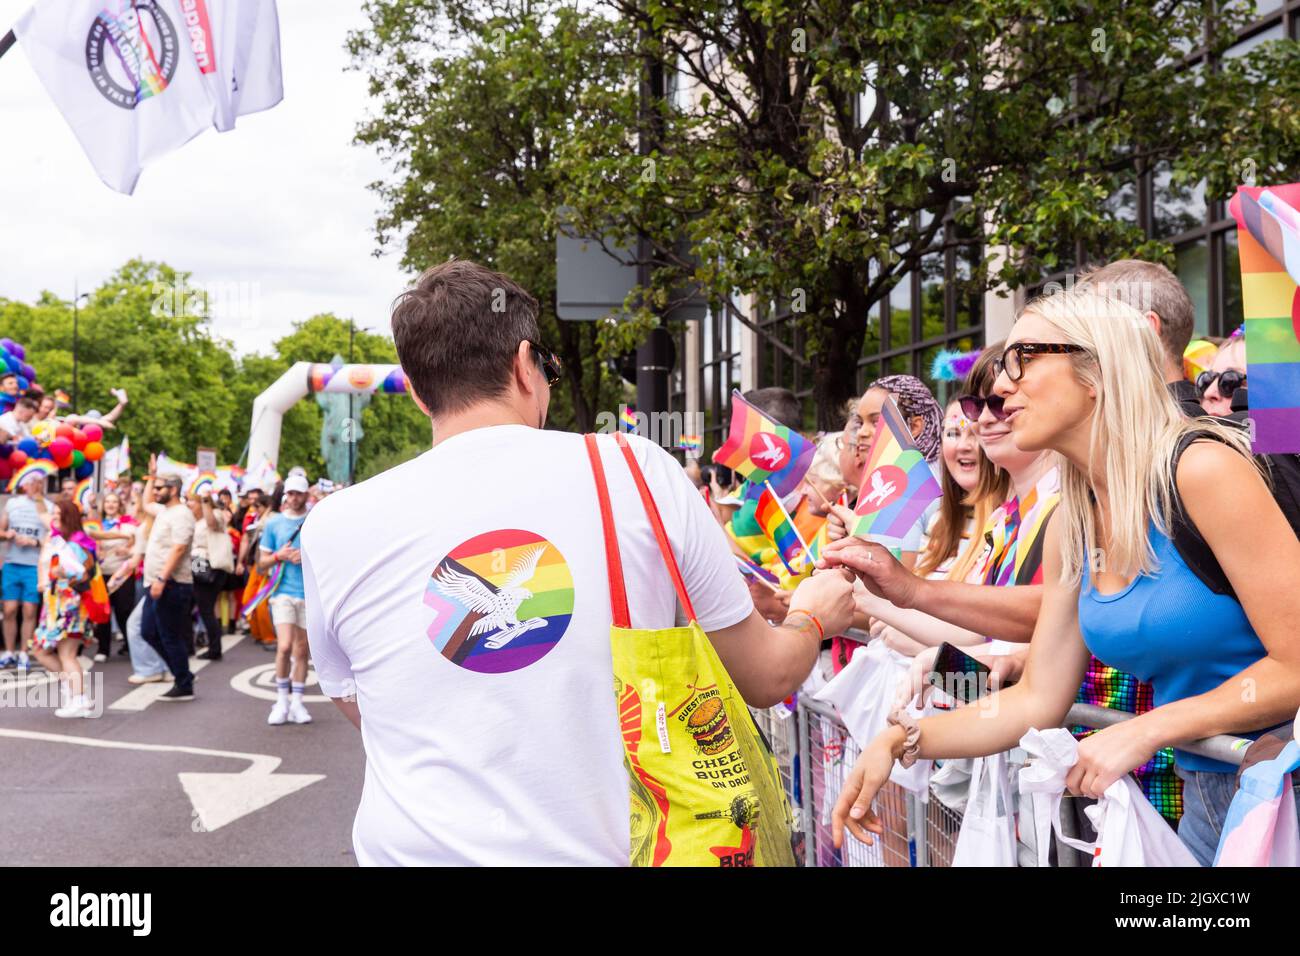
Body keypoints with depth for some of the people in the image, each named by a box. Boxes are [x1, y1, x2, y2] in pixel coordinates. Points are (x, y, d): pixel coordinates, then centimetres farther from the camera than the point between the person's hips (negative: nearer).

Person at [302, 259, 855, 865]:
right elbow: (768, 677, 0)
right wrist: (812, 616, 23)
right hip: (608, 845, 0)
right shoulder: (638, 471, -9)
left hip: (418, 847, 1)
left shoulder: (334, 528, -6)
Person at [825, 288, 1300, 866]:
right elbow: (1038, 700, 4)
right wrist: (901, 741, -5)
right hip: (1204, 794, 7)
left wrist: (1145, 732, -20)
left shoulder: (1200, 470, -20)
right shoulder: (1071, 526, 3)